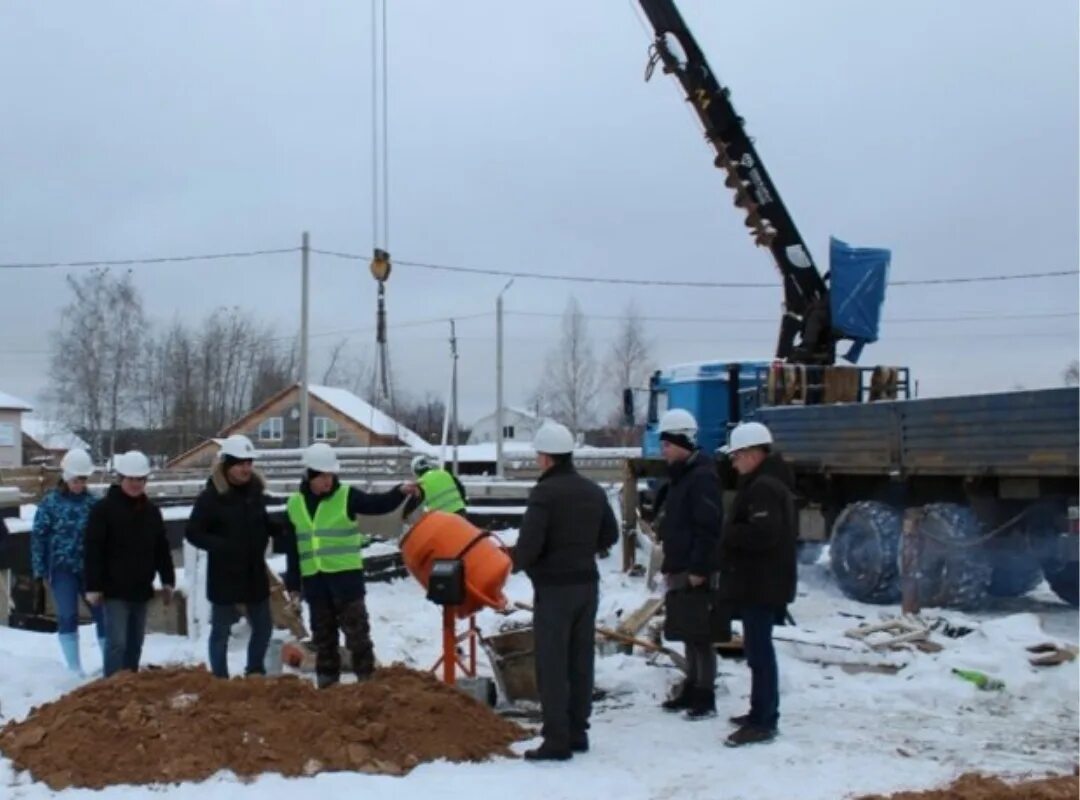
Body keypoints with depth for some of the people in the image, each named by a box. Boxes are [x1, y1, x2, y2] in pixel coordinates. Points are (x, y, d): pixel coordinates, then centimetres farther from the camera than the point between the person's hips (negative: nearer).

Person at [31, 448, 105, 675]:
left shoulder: (92, 503, 4)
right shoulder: (50, 503, -1)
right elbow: (38, 536, 0)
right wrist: (40, 570, -3)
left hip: (90, 567, 2)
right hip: (63, 568, -2)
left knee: (102, 613, 3)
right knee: (67, 617, -6)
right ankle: (75, 669, 2)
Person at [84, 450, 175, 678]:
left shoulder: (152, 510, 10)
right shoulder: (104, 508, -8)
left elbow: (162, 549, 15)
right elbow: (93, 550, -11)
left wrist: (168, 580, 9)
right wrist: (93, 586, -14)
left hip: (141, 589, 6)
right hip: (114, 589, -6)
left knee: (135, 643, 12)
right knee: (117, 642, -10)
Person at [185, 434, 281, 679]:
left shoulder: (259, 493, 4)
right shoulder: (211, 496, -11)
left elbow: (274, 527, 14)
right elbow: (192, 533, -11)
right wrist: (220, 546, -24)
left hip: (255, 574, 5)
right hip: (224, 576, -5)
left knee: (263, 627, 14)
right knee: (221, 631, 6)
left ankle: (255, 674, 31)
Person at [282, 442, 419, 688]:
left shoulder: (347, 496, -3)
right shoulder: (294, 504, 6)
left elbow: (377, 504, -15)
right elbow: (292, 548, 10)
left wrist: (400, 492, -34)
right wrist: (293, 583, 9)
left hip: (346, 575, -3)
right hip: (313, 579, 3)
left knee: (356, 630, 0)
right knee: (323, 633, 12)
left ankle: (367, 678, 6)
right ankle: (327, 681, 22)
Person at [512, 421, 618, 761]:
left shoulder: (544, 492, -16)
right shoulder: (593, 491, 7)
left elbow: (529, 544, -20)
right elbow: (610, 536, 15)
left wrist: (515, 564, -1)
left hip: (554, 587, -7)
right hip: (587, 584, 7)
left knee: (552, 666, -2)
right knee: (580, 662, 12)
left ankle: (557, 741, 0)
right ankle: (578, 733, 19)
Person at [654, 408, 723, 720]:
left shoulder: (702, 476, -15)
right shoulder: (678, 475, 16)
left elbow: (709, 527, -21)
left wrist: (699, 568, -23)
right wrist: (669, 565, 18)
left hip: (697, 571, -10)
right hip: (680, 569, 10)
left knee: (700, 634, -4)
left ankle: (705, 698, 1)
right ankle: (691, 690, 25)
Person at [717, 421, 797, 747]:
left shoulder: (764, 488, -18)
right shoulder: (767, 483, 17)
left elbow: (761, 534, -29)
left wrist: (728, 535, -14)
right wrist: (733, 537, 9)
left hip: (761, 585, -11)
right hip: (760, 583, 11)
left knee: (758, 650, -8)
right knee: (759, 648, 17)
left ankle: (763, 722, -5)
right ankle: (763, 712, 27)